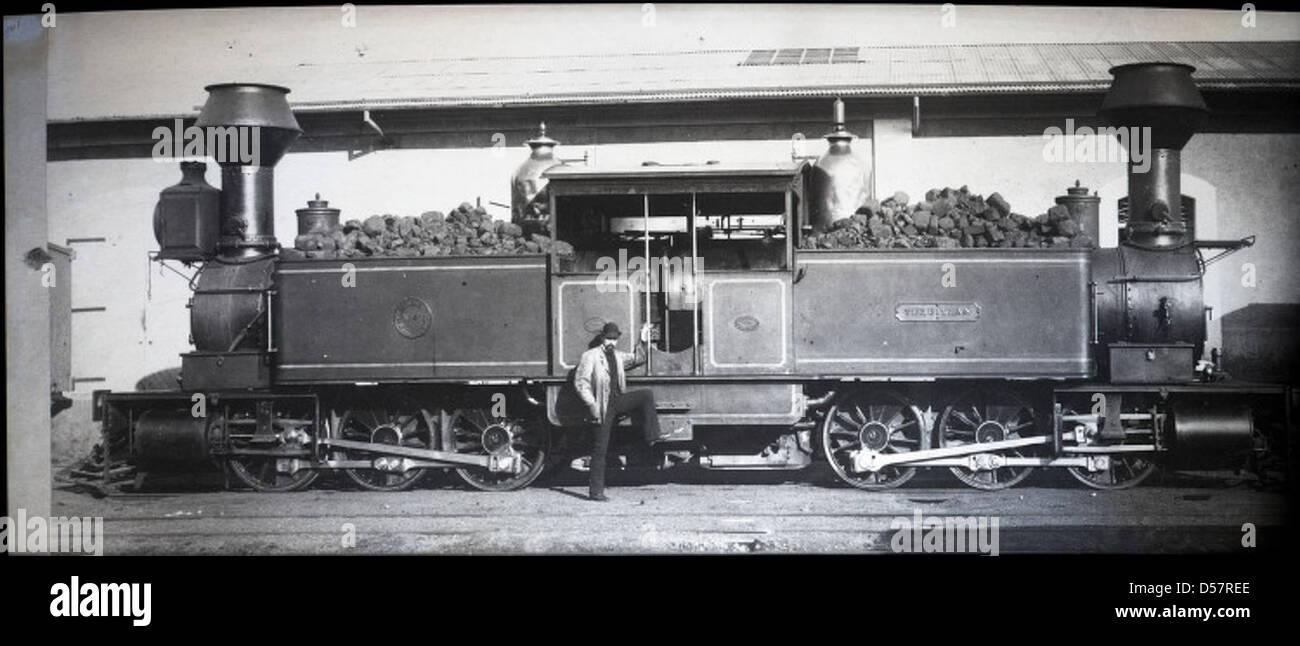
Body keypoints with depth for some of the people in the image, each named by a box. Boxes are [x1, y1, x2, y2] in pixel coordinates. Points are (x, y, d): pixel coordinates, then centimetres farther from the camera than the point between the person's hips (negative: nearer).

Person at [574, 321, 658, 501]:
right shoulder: (590, 356, -7)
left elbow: (637, 359, 27)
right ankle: (596, 491, 5)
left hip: (618, 401, 6)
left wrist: (642, 342, 10)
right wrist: (592, 405, -18)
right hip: (602, 408, -6)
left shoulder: (618, 356, 14)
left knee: (646, 395, -15)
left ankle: (652, 437, -9)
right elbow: (580, 382, -11)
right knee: (600, 449, -3)